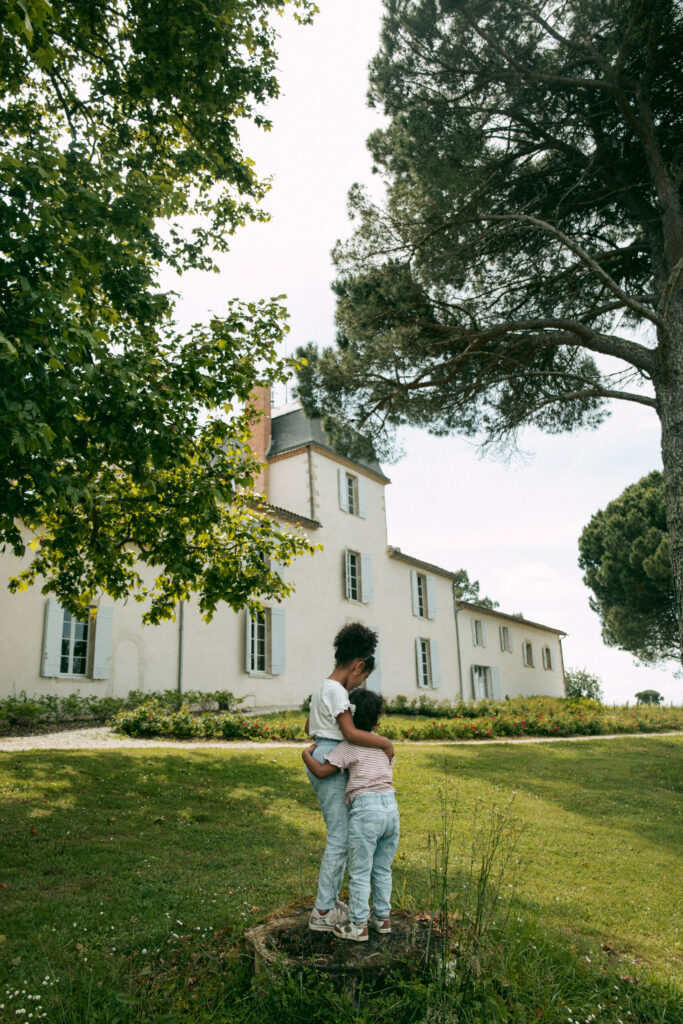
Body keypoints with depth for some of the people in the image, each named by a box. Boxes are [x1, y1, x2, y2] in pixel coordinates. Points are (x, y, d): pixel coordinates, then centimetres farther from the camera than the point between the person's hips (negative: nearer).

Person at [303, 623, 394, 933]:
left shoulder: (323, 688, 13)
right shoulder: (336, 691, -17)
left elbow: (308, 727, 25)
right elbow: (351, 733, -26)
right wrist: (386, 743, -15)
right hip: (330, 766, -10)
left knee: (341, 834, 17)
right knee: (340, 839, -4)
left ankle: (330, 900, 25)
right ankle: (322, 912, 3)